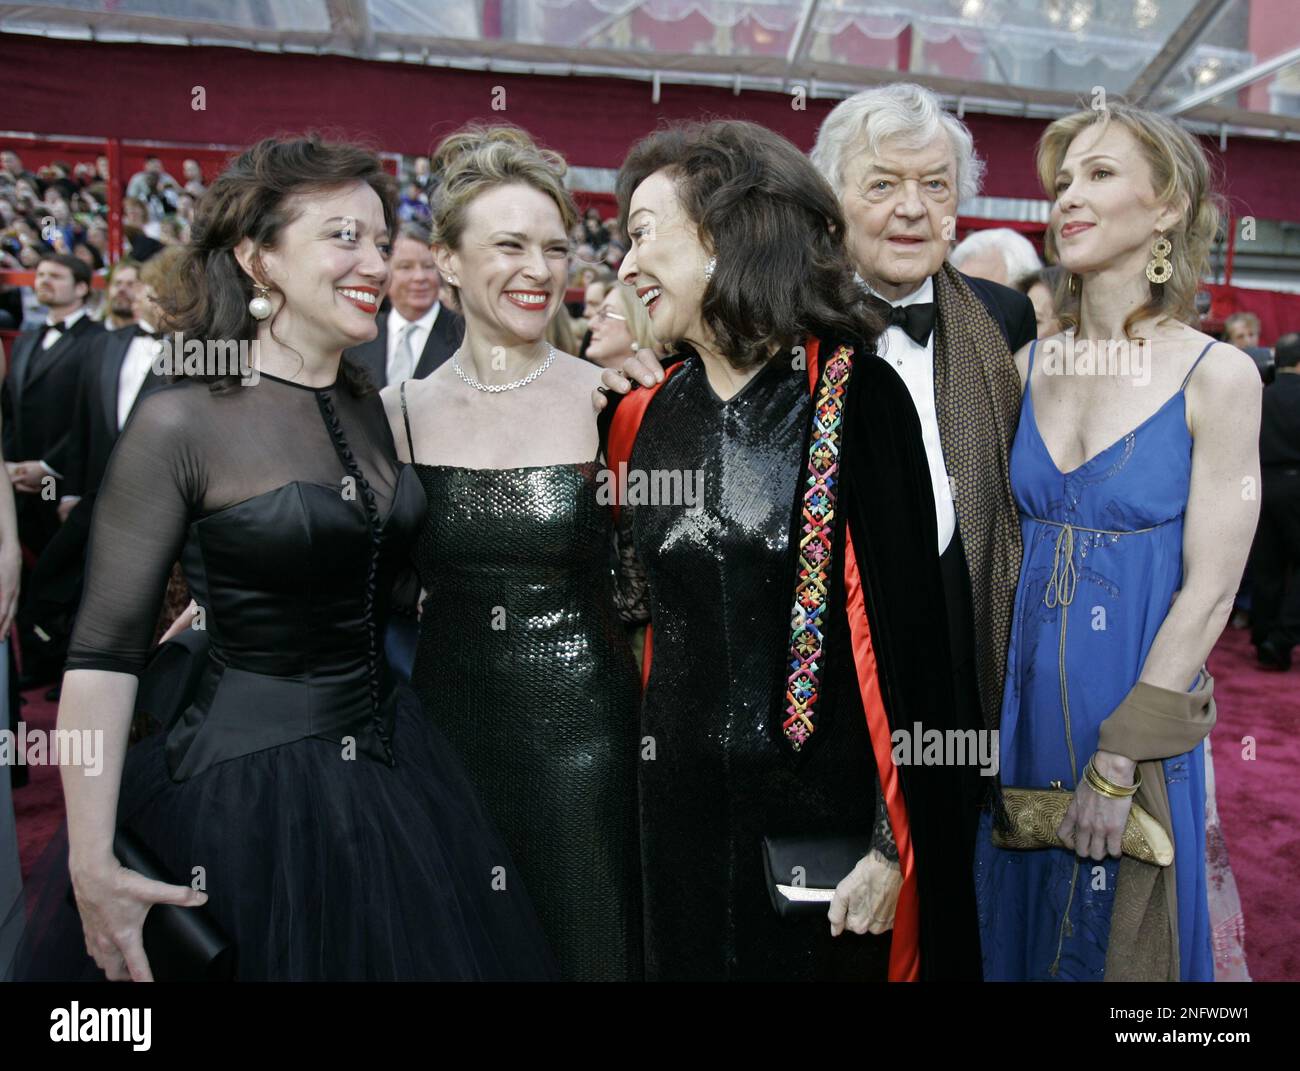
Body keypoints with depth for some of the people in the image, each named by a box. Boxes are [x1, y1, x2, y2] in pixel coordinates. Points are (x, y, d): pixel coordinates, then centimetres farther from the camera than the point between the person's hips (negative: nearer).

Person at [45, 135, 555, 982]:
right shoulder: (180, 425, -13)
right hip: (255, 786, -6)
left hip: (393, 759, 6)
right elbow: (104, 653, -13)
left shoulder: (373, 412, 5)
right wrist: (92, 865, -15)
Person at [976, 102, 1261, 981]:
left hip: (1141, 717, -3)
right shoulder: (1030, 367, 2)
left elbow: (1209, 591, -12)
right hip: (1026, 703, 4)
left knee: (1122, 939, 15)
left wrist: (1120, 761, -13)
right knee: (1019, 927, 18)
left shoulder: (1215, 375, -9)